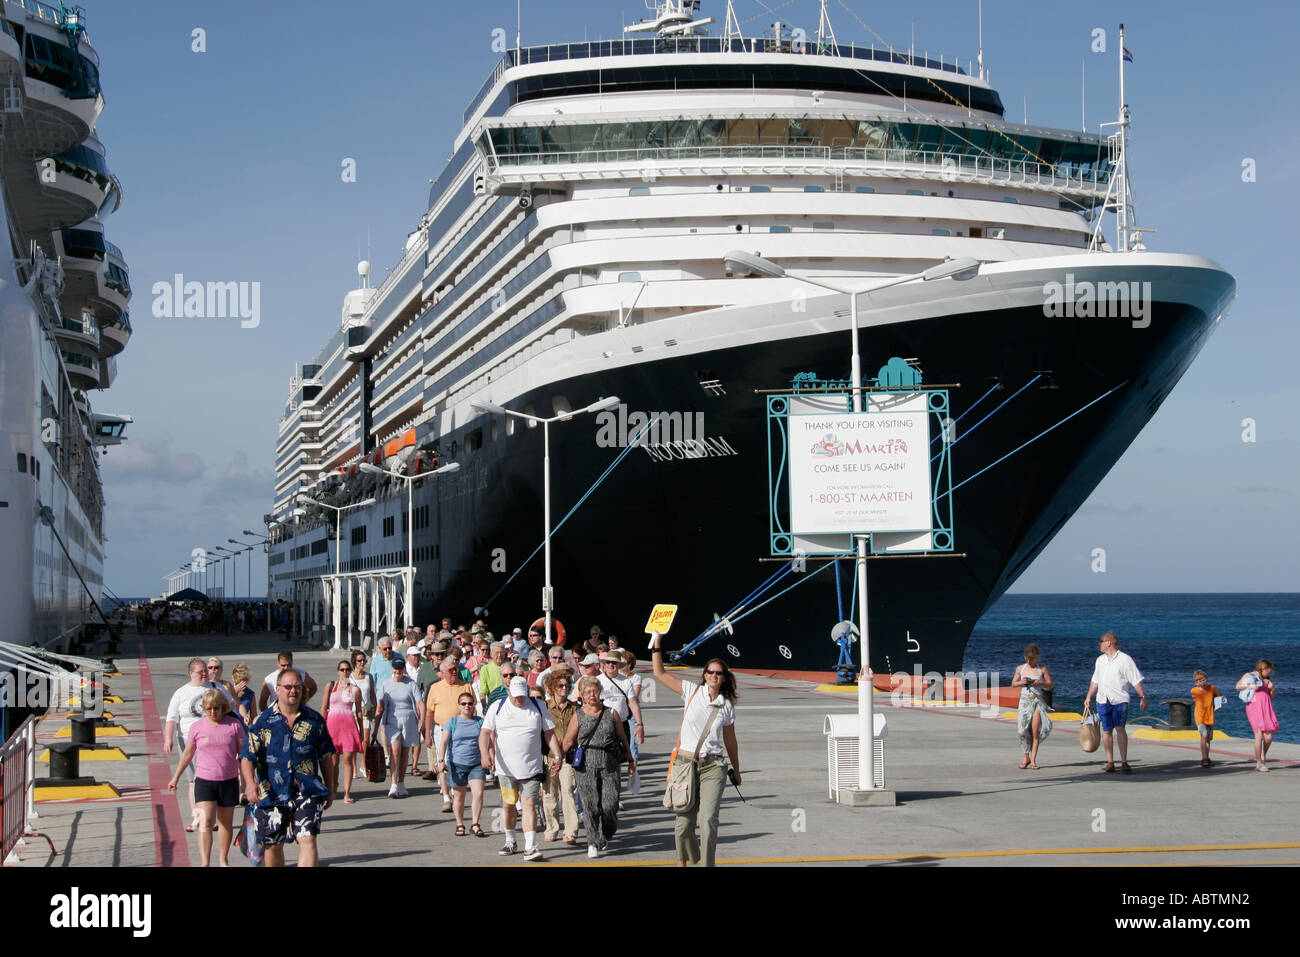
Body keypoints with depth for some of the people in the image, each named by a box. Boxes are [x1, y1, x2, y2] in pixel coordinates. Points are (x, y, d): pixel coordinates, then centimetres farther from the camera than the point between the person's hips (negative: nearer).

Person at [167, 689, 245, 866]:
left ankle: (223, 860, 27)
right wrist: (175, 778, 17)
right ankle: (204, 864, -19)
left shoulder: (234, 724, -2)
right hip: (204, 780, -1)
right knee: (205, 822, -13)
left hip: (229, 781, 1)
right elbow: (187, 754, 11)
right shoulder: (197, 727, 0)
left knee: (225, 823, 12)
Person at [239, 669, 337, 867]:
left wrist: (330, 790, 16)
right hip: (272, 792, 0)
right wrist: (250, 782, -24)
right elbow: (247, 756, -6)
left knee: (308, 839, -16)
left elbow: (326, 757, 15)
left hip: (307, 792, 0)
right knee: (273, 845, 10)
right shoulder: (263, 721, 1)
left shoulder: (314, 720, 6)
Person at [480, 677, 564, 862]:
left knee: (529, 803, -11)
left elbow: (549, 733, 9)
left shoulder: (538, 707, 5)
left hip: (531, 767, -1)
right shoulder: (497, 708, 3)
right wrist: (485, 753, -18)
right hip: (505, 767, 1)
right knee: (508, 805, 10)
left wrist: (556, 756, -1)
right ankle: (510, 842, 28)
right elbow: (485, 733, -2)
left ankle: (530, 846, -15)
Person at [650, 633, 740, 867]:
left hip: (712, 768, 0)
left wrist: (736, 772, 24)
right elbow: (660, 674, 1)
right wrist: (656, 642, -4)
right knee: (683, 823, 3)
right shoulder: (692, 691, 4)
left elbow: (730, 742, 17)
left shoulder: (727, 706, 6)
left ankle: (708, 864, -3)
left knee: (708, 821, -15)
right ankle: (684, 859, 30)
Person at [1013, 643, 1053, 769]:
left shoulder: (1042, 669, 3)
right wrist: (1021, 682, -7)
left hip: (1038, 701, -1)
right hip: (1025, 701, 1)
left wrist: (1041, 683, -14)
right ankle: (1026, 757, 9)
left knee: (1035, 732, -6)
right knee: (1023, 730, -8)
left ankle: (1033, 760, 0)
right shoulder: (1020, 668, 9)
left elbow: (1049, 686, 6)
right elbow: (1013, 684, 15)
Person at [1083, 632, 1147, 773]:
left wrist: (1142, 697, -9)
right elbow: (1095, 680, 24)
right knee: (1106, 730, 3)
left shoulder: (1125, 660, -4)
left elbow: (1136, 681, -4)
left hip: (1120, 700, -5)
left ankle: (1124, 762, -12)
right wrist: (1088, 697, 22)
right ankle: (1110, 762, 9)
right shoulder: (1100, 660, 15)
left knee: (1120, 728, -15)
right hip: (1103, 700, 5)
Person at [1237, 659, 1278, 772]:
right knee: (1259, 735, -11)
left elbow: (1272, 696, 23)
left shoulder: (1267, 679, 21)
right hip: (1254, 707, -5)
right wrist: (1250, 686, -13)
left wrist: (1272, 689, 3)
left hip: (1266, 708, 5)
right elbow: (1238, 686, -1)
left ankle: (1263, 756, 24)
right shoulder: (1249, 675, 7)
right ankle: (1259, 763, -5)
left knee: (1269, 736, -3)